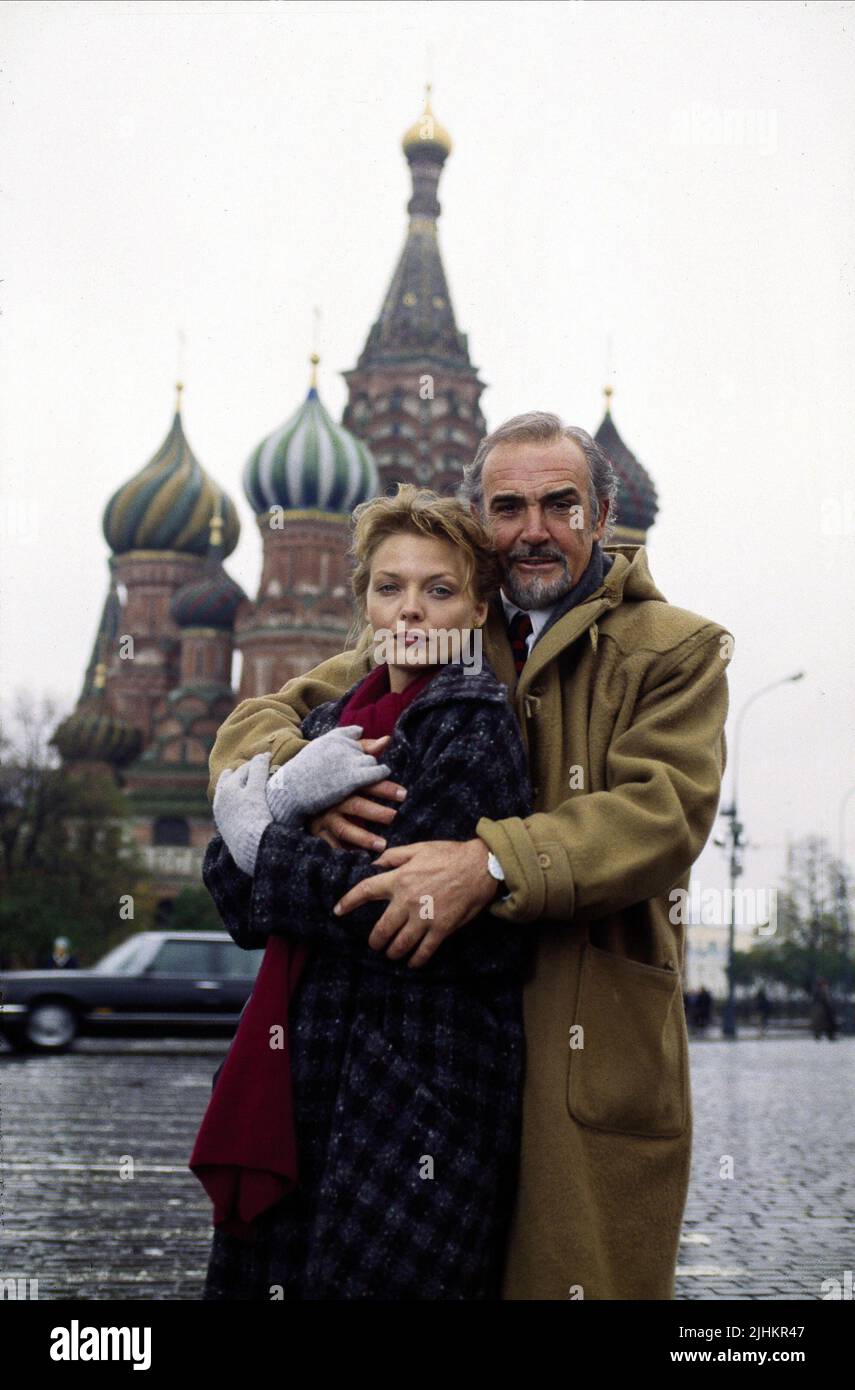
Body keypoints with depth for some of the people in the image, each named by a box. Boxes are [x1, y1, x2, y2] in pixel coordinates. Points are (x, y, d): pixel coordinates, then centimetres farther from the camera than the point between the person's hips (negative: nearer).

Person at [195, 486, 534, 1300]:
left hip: (420, 1085, -7)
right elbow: (237, 903, 6)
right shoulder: (333, 723, 14)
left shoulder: (474, 726, -7)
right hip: (311, 1078, 7)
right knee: (268, 1275, 9)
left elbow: (421, 910, -17)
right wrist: (287, 794, -13)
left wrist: (267, 846, -6)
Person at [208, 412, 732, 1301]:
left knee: (575, 1274, -2)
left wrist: (492, 864, -25)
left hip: (592, 1047, -3)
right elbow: (253, 725, 14)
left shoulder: (675, 649, 5)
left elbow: (665, 813, -11)